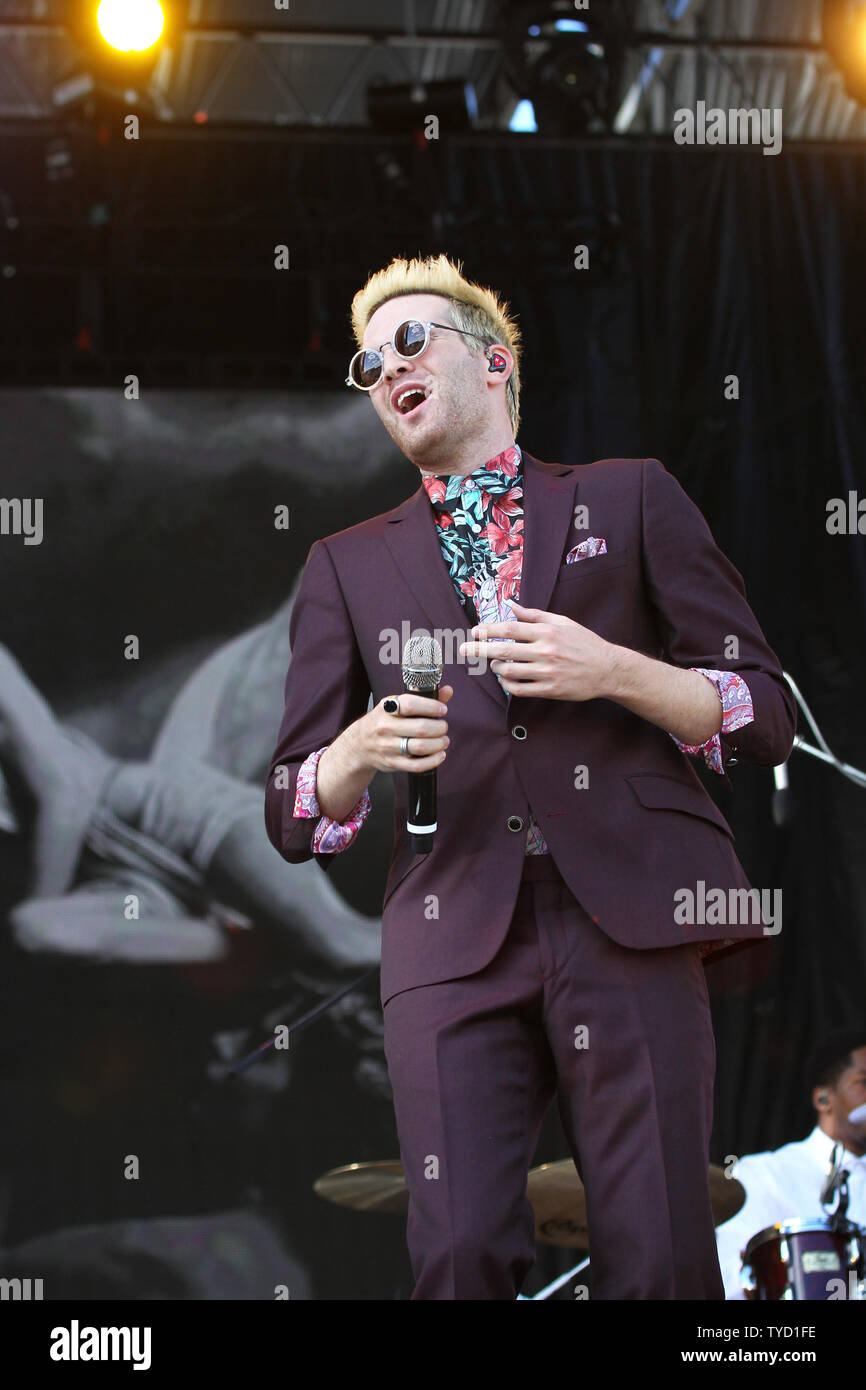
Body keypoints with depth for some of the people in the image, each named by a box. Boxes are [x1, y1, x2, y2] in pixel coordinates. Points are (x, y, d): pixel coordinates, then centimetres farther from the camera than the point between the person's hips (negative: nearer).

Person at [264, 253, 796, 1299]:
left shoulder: (631, 498, 19)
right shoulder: (348, 565, 24)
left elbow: (769, 718, 13)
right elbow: (293, 817, 18)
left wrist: (614, 672, -5)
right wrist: (358, 753, -5)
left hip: (630, 918, -1)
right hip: (455, 931, 2)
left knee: (656, 1261, -12)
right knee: (458, 1254, -15)